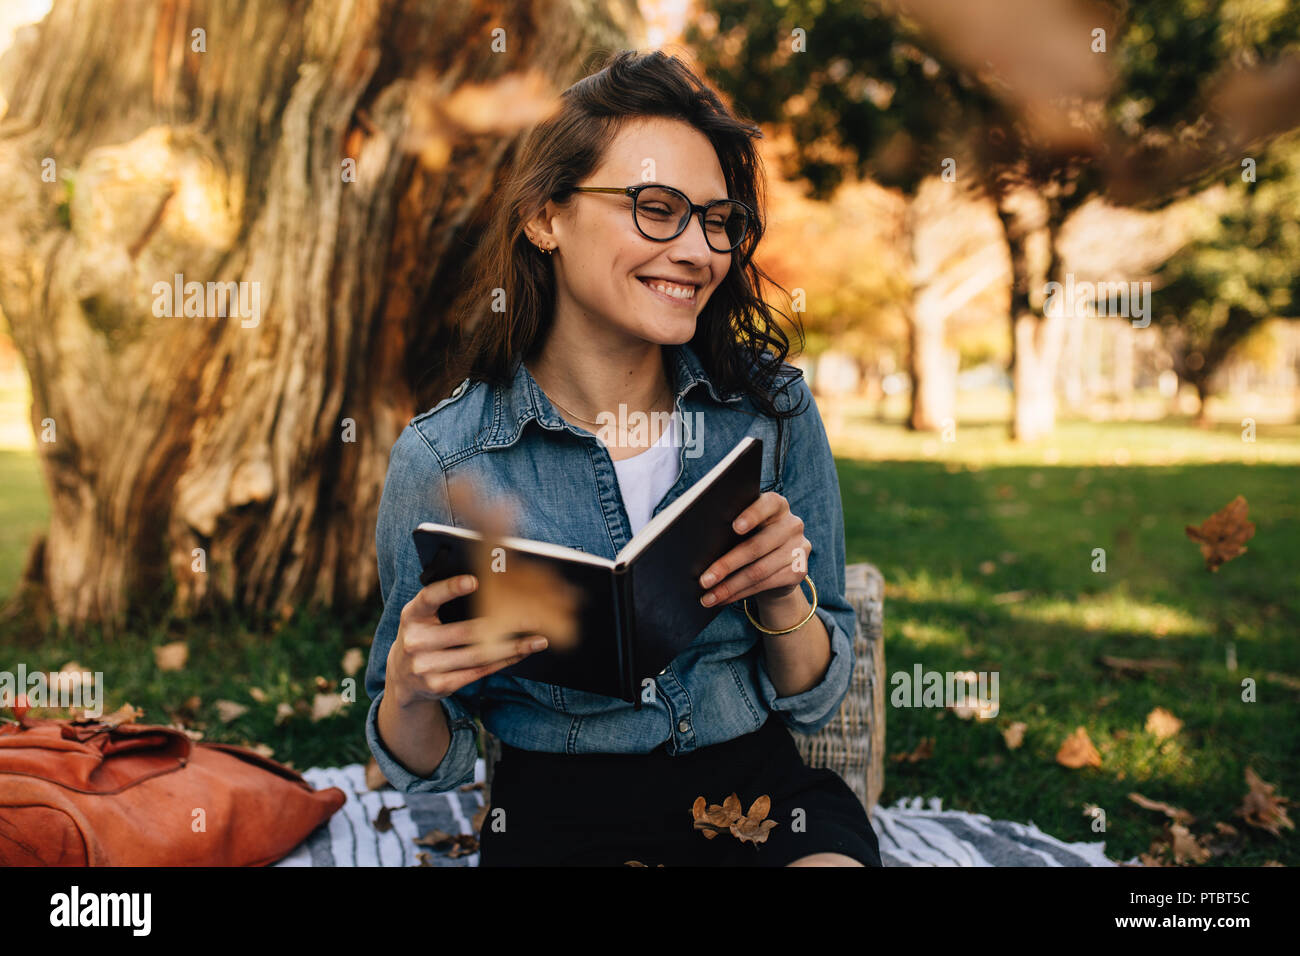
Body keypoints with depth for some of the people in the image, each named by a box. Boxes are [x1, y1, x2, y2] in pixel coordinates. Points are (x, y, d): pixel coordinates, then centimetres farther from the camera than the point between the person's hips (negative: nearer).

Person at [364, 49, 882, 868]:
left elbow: (817, 701, 3)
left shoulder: (772, 409, -3)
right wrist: (408, 692, -22)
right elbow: (428, 765, 0)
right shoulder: (441, 460, -10)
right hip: (560, 817, 1)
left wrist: (782, 598, -18)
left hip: (761, 789, -1)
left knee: (835, 854, -32)